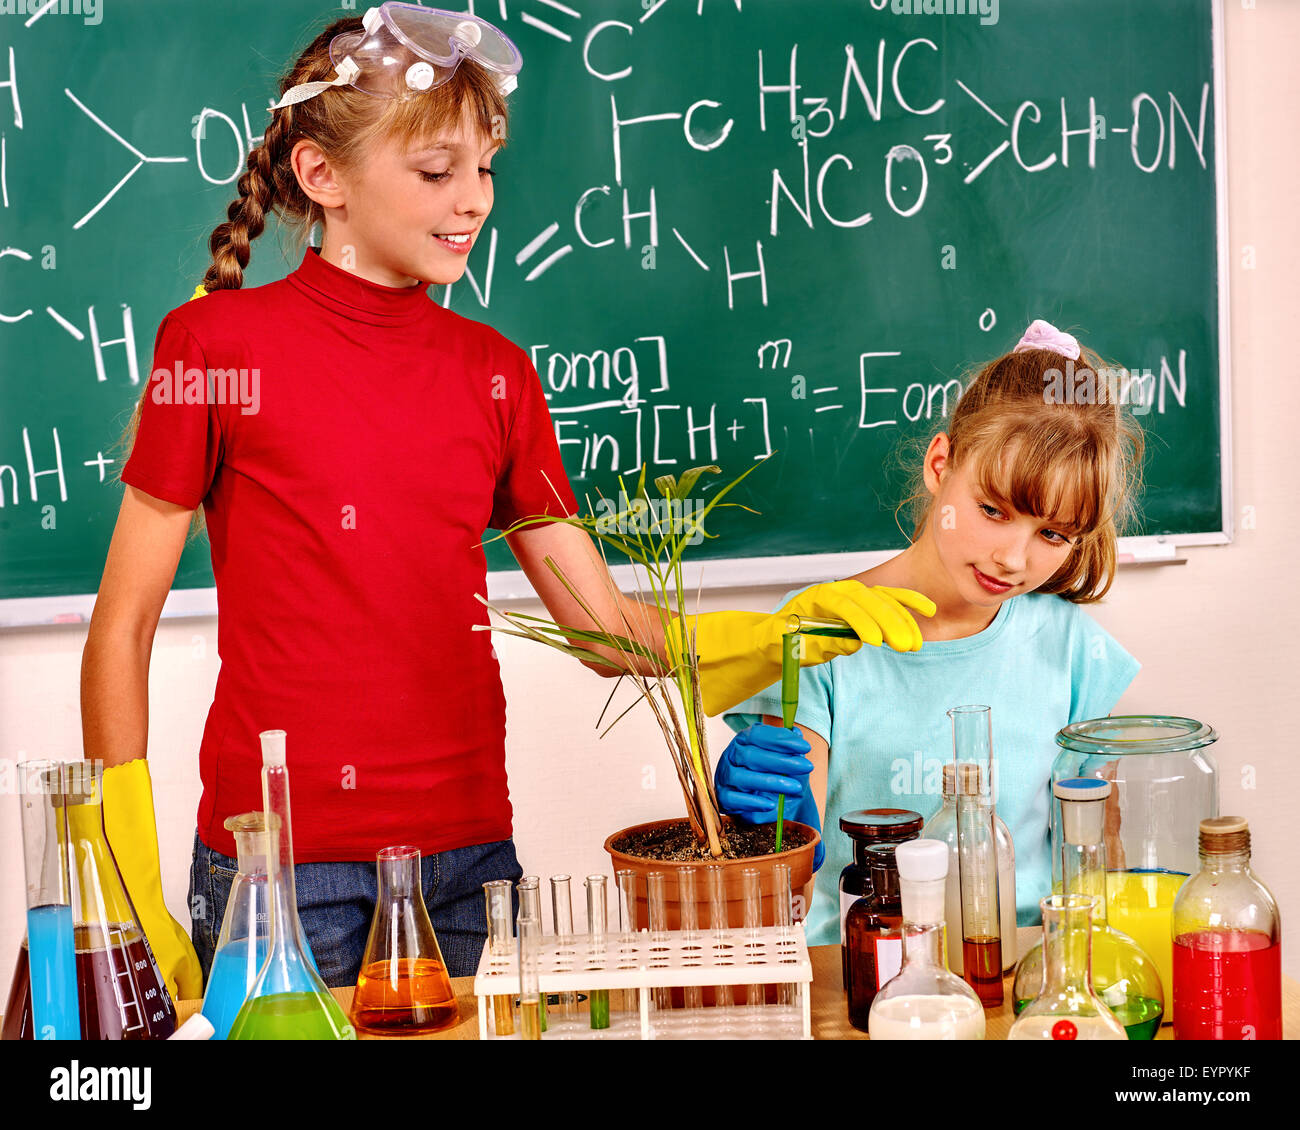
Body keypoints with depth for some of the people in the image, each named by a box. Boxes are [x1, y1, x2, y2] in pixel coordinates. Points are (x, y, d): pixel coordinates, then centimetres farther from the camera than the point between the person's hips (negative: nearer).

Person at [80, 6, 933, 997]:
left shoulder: (495, 373, 8)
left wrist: (791, 629, -9)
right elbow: (123, 628, -3)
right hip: (280, 868, -3)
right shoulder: (216, 343, -4)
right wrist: (132, 903, -9)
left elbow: (613, 630, 8)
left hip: (468, 861, 4)